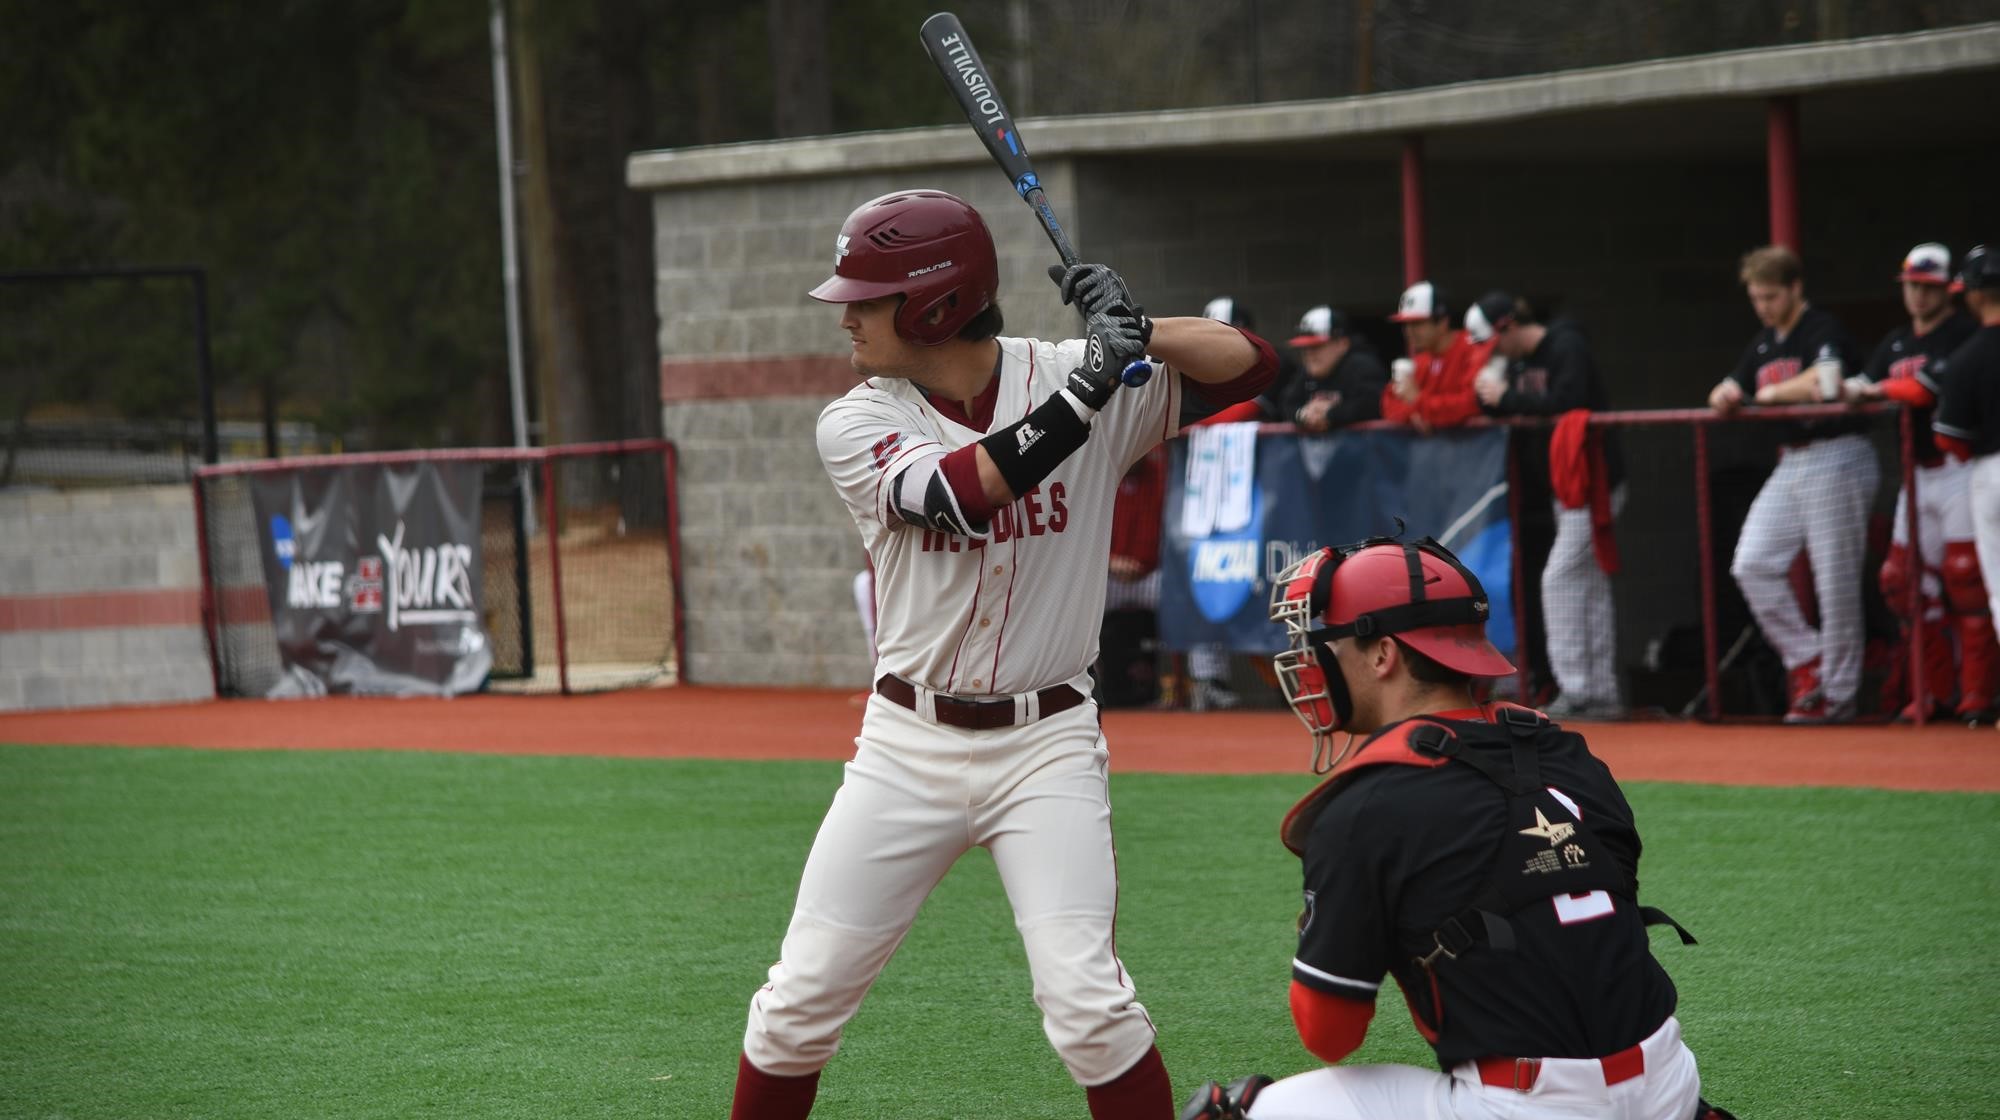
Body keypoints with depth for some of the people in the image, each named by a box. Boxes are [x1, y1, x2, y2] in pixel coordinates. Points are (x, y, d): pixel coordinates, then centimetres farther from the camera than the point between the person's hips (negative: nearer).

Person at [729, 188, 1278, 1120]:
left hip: (1046, 746, -2)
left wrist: (1140, 336, -25)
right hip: (909, 745, 2)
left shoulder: (1068, 377, -4)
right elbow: (961, 491, -24)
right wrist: (1088, 387, -30)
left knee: (1085, 999, -15)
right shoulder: (857, 424, -5)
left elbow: (1249, 365, -8)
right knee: (801, 998, 3)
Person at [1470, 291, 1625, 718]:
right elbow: (1500, 409, 14)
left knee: (1559, 578, -14)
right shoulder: (1516, 359, 13)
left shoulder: (1566, 347, -14)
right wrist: (1488, 393, -7)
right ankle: (1603, 694, 14)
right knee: (1590, 584, 11)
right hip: (1564, 486, 10)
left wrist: (1506, 397, -19)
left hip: (1593, 479, -10)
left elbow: (1566, 402, -26)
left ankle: (1574, 692, -15)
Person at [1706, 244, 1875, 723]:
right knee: (1752, 565, -1)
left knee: (1835, 582, -5)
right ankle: (1806, 661, 8)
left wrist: (1770, 392, -13)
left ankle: (1838, 695, 1)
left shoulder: (1824, 330, -10)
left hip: (1836, 459, -9)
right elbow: (1731, 392, 25)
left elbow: (1826, 382, -28)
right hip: (1791, 464, 9)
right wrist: (1725, 395, -1)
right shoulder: (1763, 343, 16)